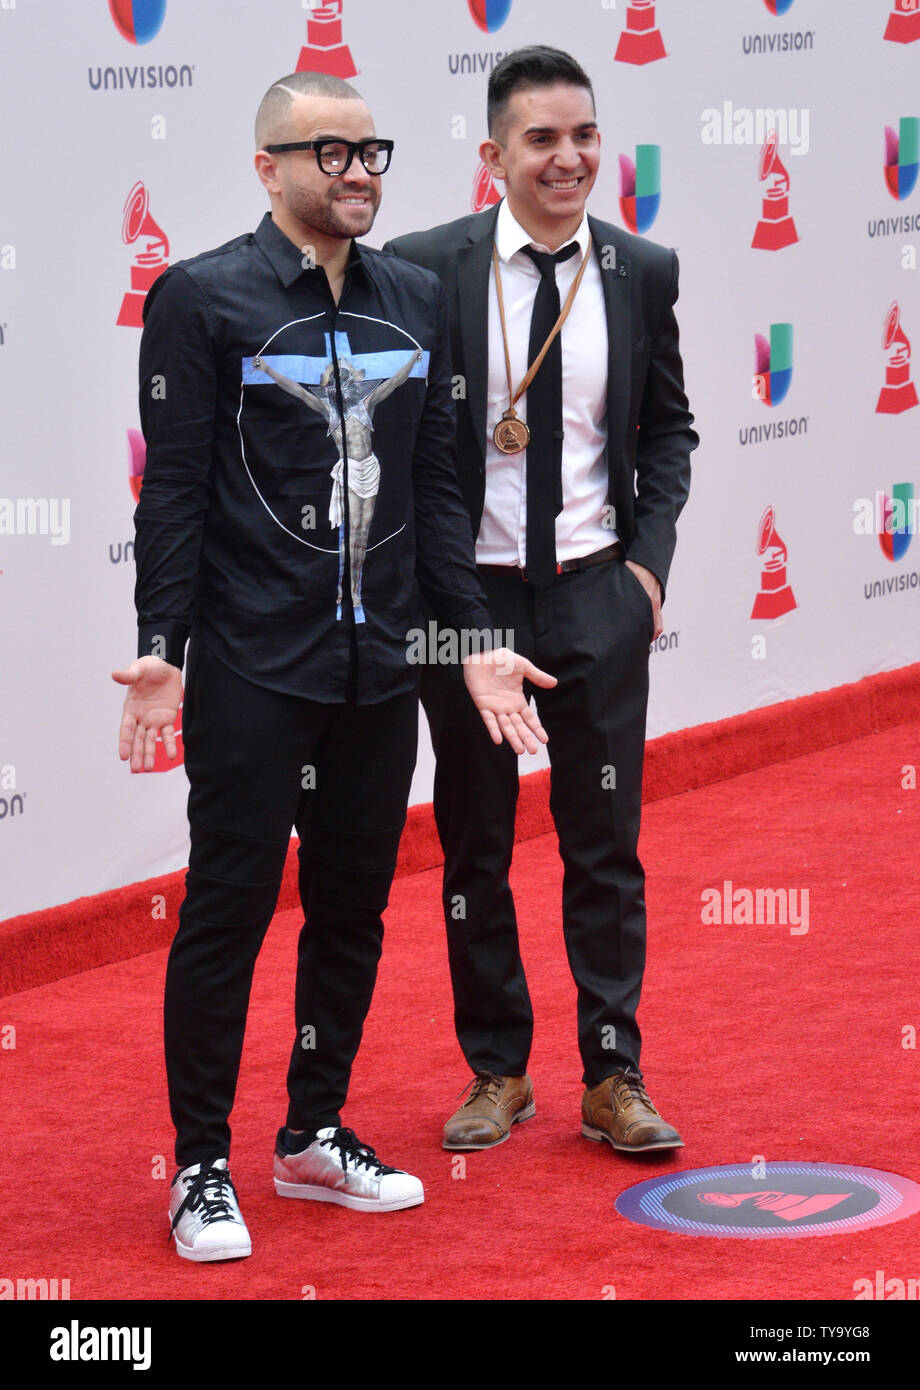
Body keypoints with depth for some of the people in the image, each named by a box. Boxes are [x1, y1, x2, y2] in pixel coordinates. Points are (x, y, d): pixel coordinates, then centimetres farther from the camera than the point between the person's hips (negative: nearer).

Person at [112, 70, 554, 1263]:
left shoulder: (415, 301, 11)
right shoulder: (205, 298, -4)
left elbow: (436, 487, 13)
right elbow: (175, 490, -6)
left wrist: (474, 637, 7)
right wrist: (161, 649, -13)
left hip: (379, 672, 5)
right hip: (252, 675, -5)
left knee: (353, 907, 12)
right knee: (229, 910, -1)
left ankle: (316, 1135, 26)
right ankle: (202, 1168, 8)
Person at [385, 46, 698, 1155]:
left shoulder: (642, 271, 1)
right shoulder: (425, 269, -7)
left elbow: (669, 428, 11)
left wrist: (650, 559, 0)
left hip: (598, 595, 1)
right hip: (468, 593, -1)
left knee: (606, 842, 5)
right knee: (474, 846, 9)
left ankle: (613, 1079, 14)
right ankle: (497, 1072, 21)